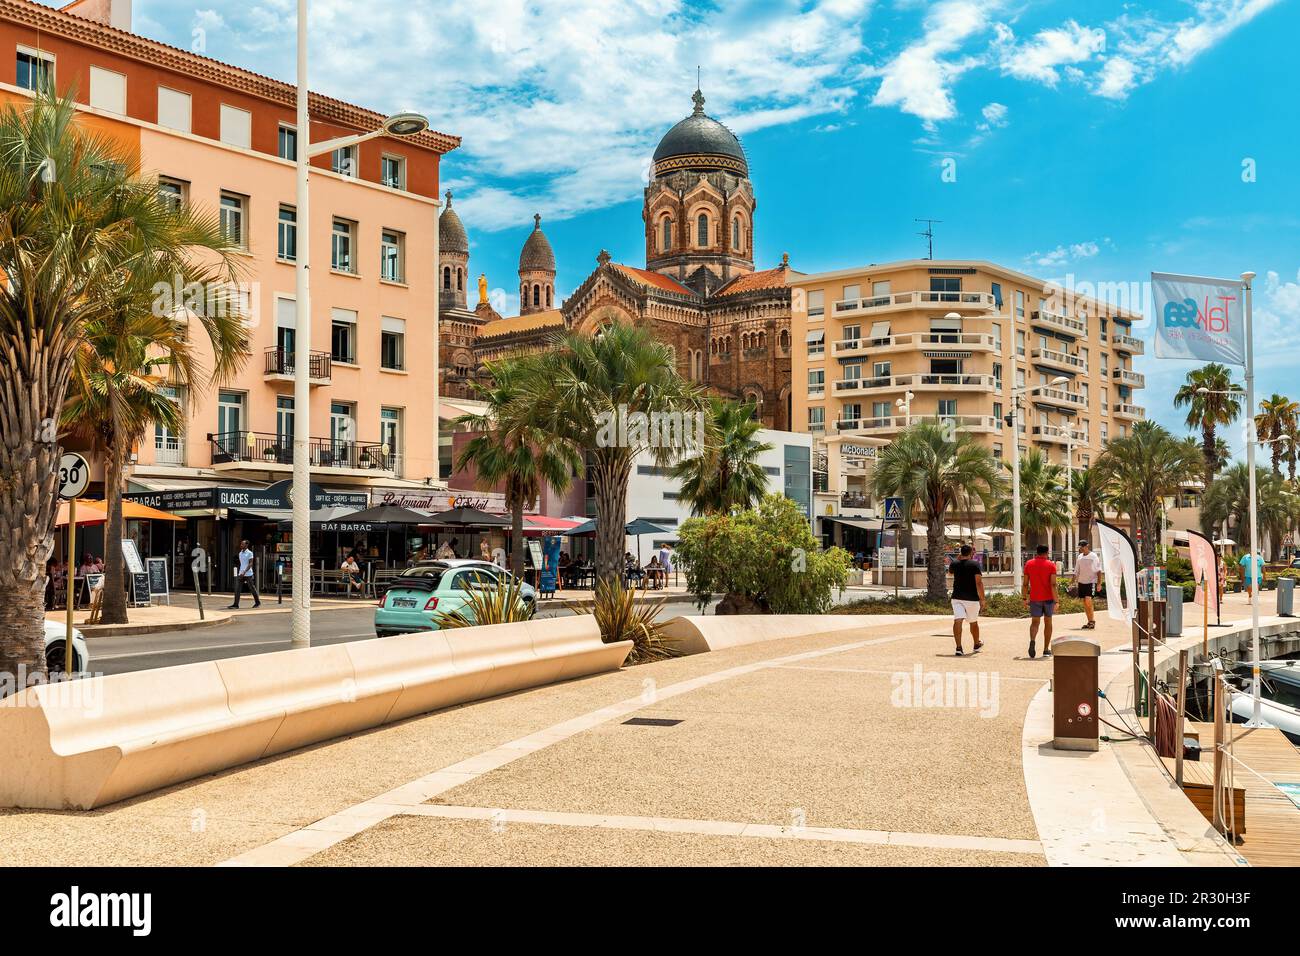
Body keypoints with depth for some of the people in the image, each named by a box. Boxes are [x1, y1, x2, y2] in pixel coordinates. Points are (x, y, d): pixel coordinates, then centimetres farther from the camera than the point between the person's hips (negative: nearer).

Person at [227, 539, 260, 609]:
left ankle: (257, 603, 19)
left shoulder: (250, 553, -8)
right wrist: (238, 573, 20)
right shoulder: (240, 553, 13)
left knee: (252, 588, 4)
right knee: (237, 589, -5)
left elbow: (250, 564, -14)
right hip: (241, 574, 6)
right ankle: (235, 604, -8)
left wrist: (244, 572, -25)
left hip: (248, 574, -6)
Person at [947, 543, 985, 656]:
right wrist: (982, 599, -11)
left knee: (957, 621, -9)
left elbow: (950, 572, 29)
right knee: (973, 622, 16)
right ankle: (976, 645, 36)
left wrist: (958, 559, 29)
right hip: (972, 598, -2)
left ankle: (959, 647, -21)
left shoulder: (954, 564, 4)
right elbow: (979, 583, -14)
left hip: (957, 597, 2)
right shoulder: (975, 564, -7)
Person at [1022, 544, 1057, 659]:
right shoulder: (1051, 564, -4)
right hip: (1048, 598, -1)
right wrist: (1056, 601, -12)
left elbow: (1025, 583, 1)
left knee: (1034, 622, 5)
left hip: (1035, 598, 1)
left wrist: (1025, 598, 10)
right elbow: (1053, 584, -12)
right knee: (1048, 622, 12)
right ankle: (1046, 649, 15)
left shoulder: (1029, 564, 2)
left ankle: (1032, 640, -25)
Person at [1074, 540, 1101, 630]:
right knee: (1084, 603, 6)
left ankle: (1092, 620, -9)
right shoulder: (1079, 557, 10)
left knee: (1088, 600, -19)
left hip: (1091, 582, -6)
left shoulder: (1093, 557, -4)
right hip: (1081, 582, 6)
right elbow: (1076, 571, 16)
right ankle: (1090, 622, 14)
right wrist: (1075, 582, 9)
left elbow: (1099, 571, -3)